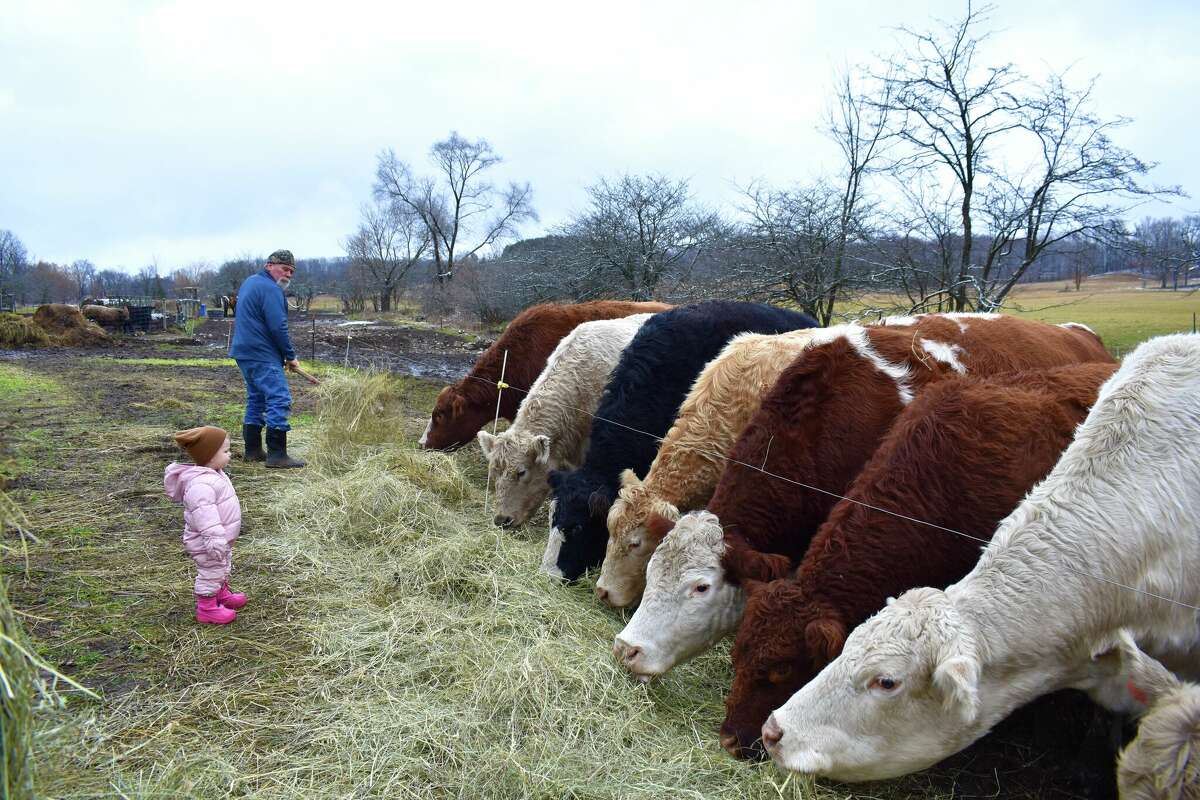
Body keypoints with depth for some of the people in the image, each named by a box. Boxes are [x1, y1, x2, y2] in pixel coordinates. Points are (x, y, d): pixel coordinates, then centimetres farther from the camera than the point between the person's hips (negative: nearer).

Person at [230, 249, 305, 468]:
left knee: (256, 399, 16)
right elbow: (278, 328, -20)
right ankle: (277, 454, -13)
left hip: (244, 352, 11)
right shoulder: (270, 289, -14)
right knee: (279, 399, -11)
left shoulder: (250, 282, 18)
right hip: (263, 356, -11)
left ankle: (253, 450, 20)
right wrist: (290, 356, -9)